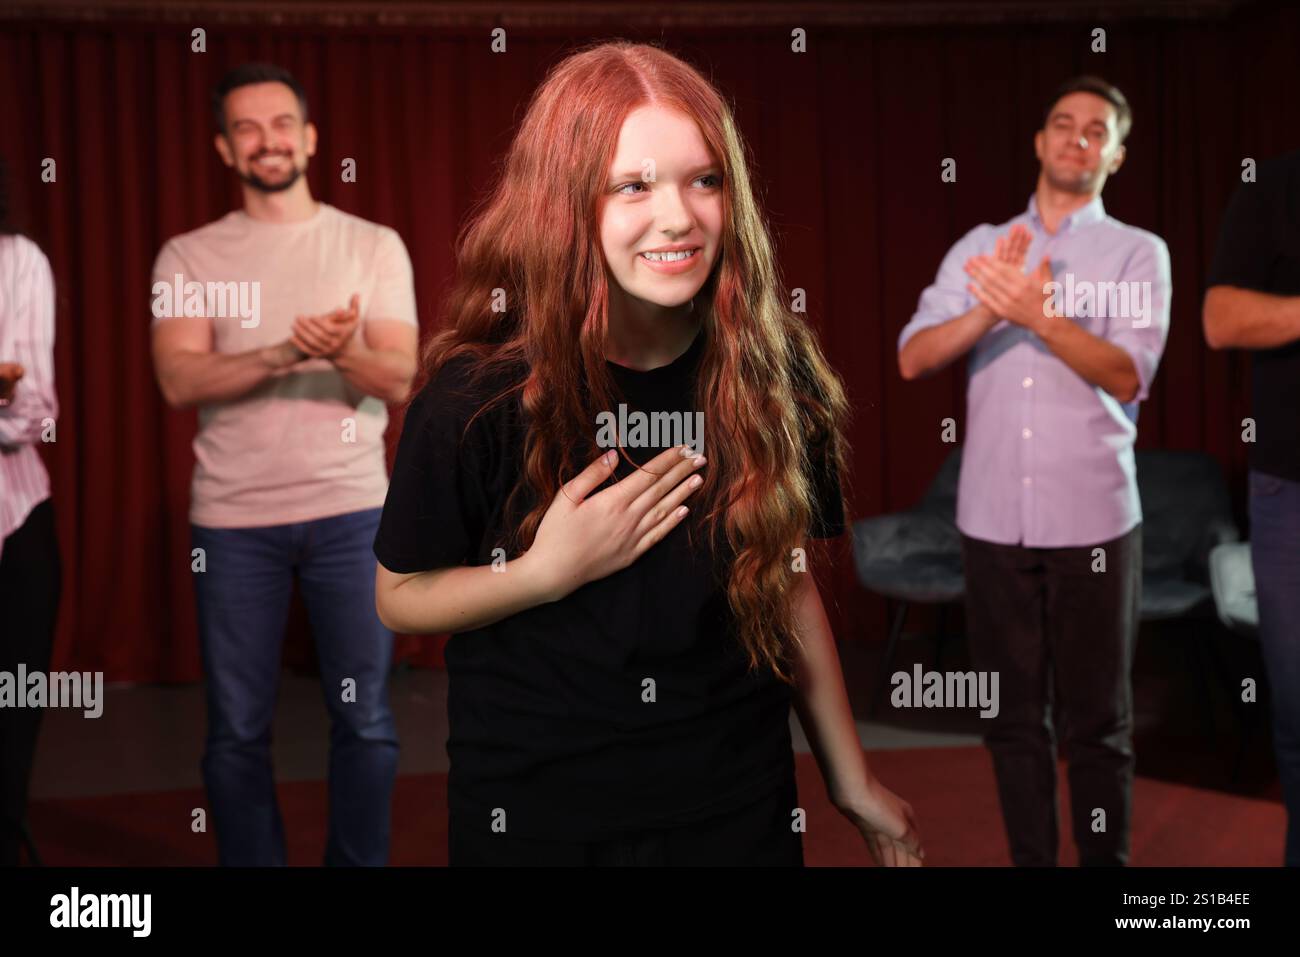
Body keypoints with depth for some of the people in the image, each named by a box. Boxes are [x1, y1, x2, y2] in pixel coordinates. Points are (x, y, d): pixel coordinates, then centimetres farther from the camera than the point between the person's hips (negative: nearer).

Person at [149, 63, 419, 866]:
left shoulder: (374, 246, 6)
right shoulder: (188, 257, 6)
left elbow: (398, 380, -3)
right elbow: (180, 381, -8)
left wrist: (342, 351, -25)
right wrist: (288, 354, -23)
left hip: (350, 512, 0)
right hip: (233, 520, 0)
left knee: (366, 723, 2)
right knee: (238, 732, 5)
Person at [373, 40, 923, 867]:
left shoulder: (767, 372, -7)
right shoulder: (481, 394, -16)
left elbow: (786, 580, 5)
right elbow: (400, 595, -7)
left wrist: (852, 780, 10)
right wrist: (550, 570, -22)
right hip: (534, 818, -2)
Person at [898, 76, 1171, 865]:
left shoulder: (1138, 253, 3)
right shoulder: (980, 247, 10)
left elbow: (1126, 377, -9)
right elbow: (914, 358, -1)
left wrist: (1039, 314, -22)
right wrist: (990, 308, -18)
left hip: (1093, 522, -2)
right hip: (993, 519, 2)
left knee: (1097, 723, 4)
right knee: (1016, 718, 8)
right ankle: (1031, 860, 18)